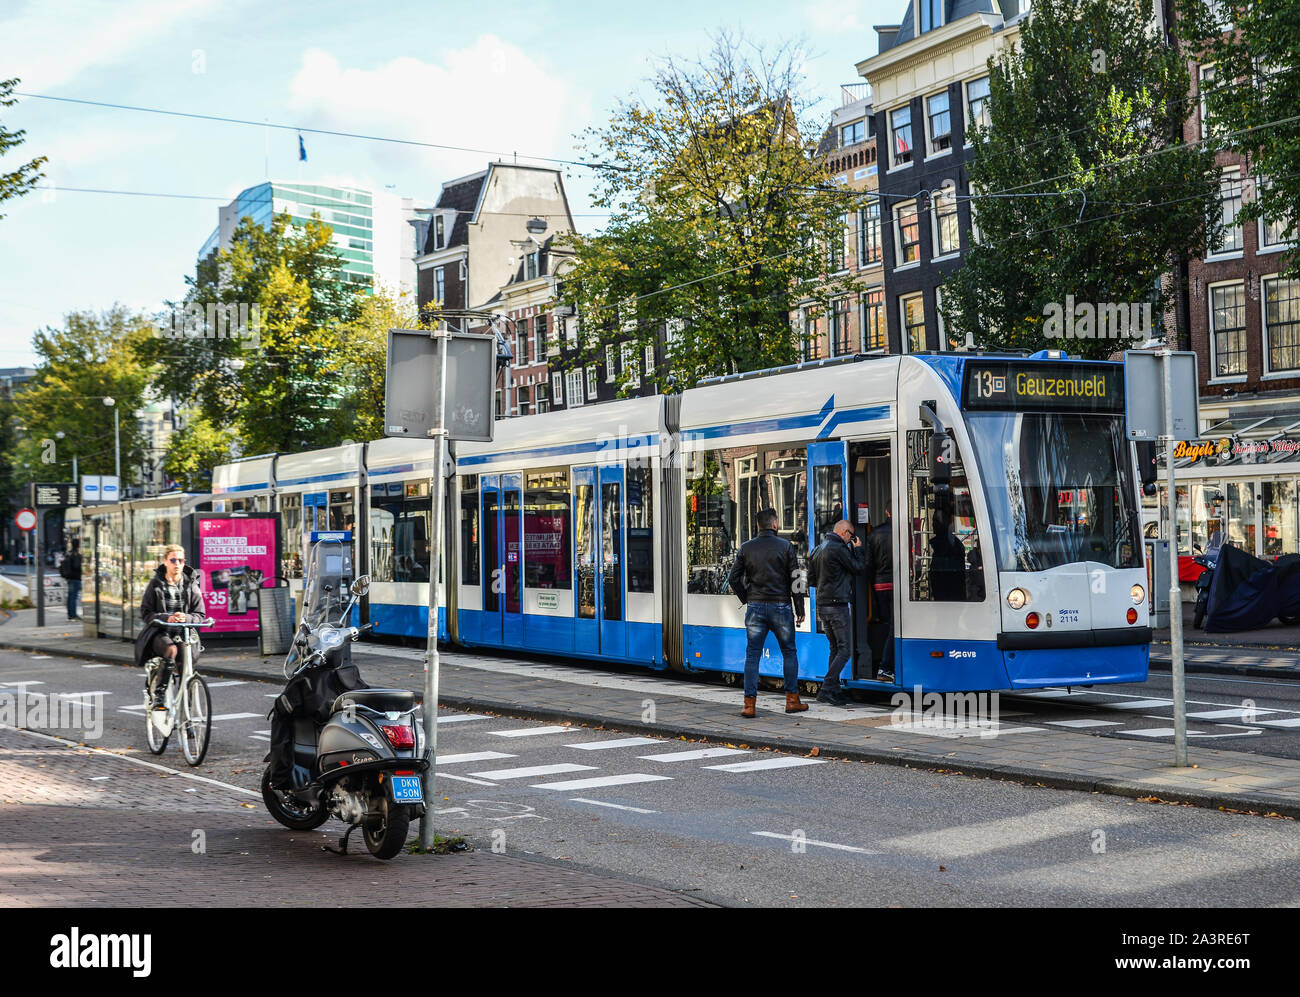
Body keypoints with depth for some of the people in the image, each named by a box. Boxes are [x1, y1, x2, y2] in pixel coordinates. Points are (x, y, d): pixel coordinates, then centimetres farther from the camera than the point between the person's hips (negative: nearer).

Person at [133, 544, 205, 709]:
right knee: (170, 649, -35)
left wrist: (186, 618, -17)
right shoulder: (155, 584, 5)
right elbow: (145, 613, 0)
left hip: (184, 633, 2)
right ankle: (158, 696, -31)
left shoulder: (191, 585, 8)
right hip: (159, 633, -2)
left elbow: (200, 615, 6)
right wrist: (166, 618, -19)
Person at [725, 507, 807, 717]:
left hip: (755, 607, 2)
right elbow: (795, 579, -3)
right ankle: (792, 700, 13)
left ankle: (749, 704, -1)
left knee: (752, 655, 4)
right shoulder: (786, 546, -2)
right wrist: (799, 610, 2)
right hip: (780, 606, -1)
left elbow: (733, 578, 1)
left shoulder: (746, 548, 3)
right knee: (789, 652, 12)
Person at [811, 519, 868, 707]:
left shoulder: (819, 549, 15)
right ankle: (826, 690, -13)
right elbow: (860, 568, -8)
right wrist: (858, 549, 5)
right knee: (844, 650, -6)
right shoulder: (838, 549, -14)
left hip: (822, 605, 9)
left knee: (835, 649, 14)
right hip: (836, 605, -9)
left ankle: (835, 691, 12)